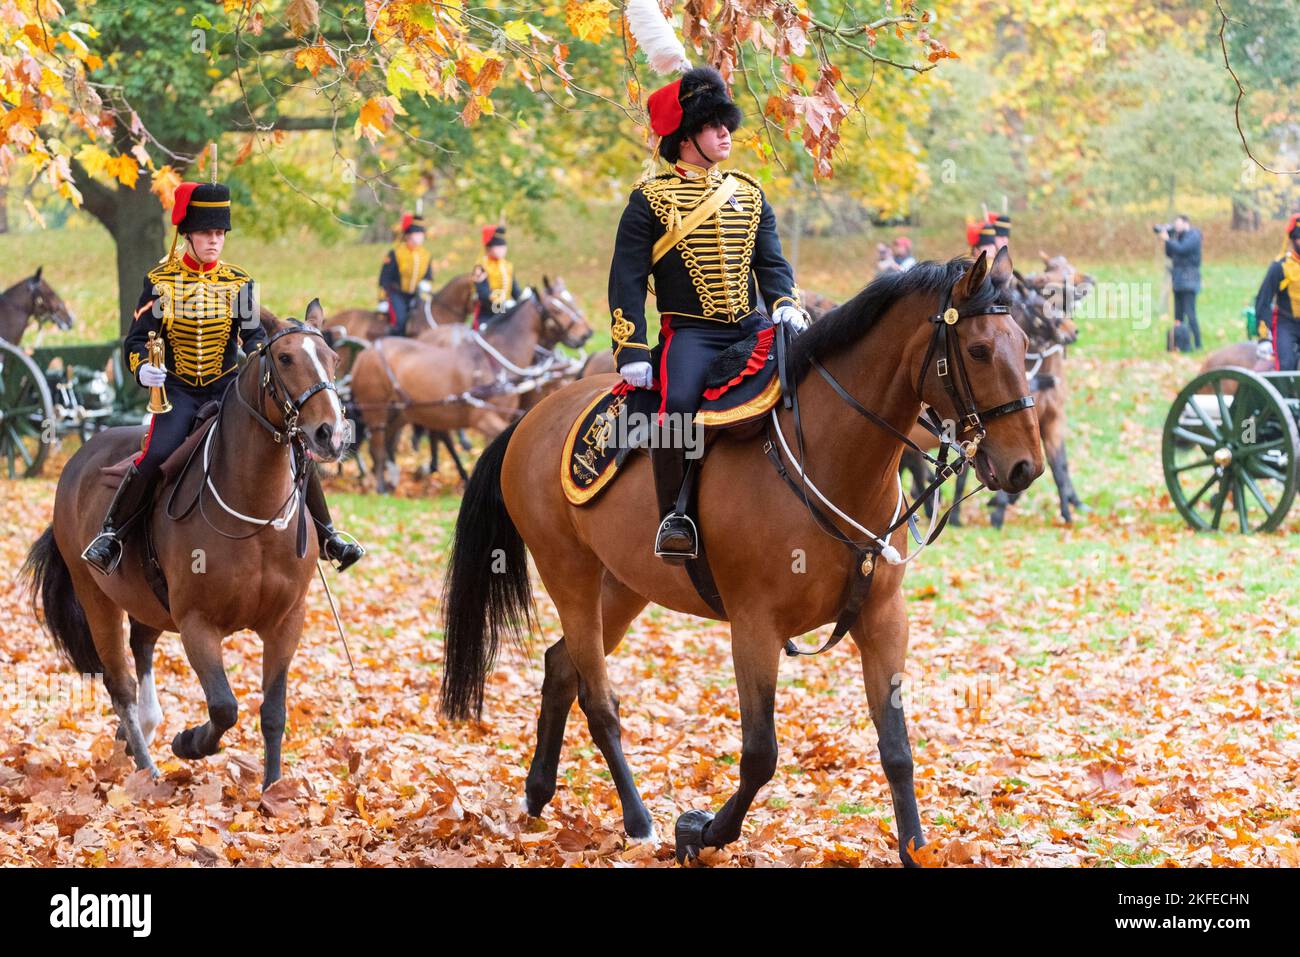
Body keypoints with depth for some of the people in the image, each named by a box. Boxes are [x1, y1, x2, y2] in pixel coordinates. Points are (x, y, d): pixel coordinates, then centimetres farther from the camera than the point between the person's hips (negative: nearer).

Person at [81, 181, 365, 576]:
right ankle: (109, 535, -13)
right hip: (178, 390, -2)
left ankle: (327, 537, 3)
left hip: (227, 387, 2)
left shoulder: (238, 283, 3)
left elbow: (253, 334, -5)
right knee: (155, 457, -28)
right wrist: (143, 368, -25)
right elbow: (137, 339, -3)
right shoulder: (161, 281, -1)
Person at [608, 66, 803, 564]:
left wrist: (785, 307, -7)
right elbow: (627, 280, 0)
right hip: (689, 331, -5)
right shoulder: (651, 199, 2)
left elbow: (771, 261, 16)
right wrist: (631, 352, -10)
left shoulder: (748, 194, 16)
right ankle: (672, 516, -21)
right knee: (679, 401, -33)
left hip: (752, 327, 5)